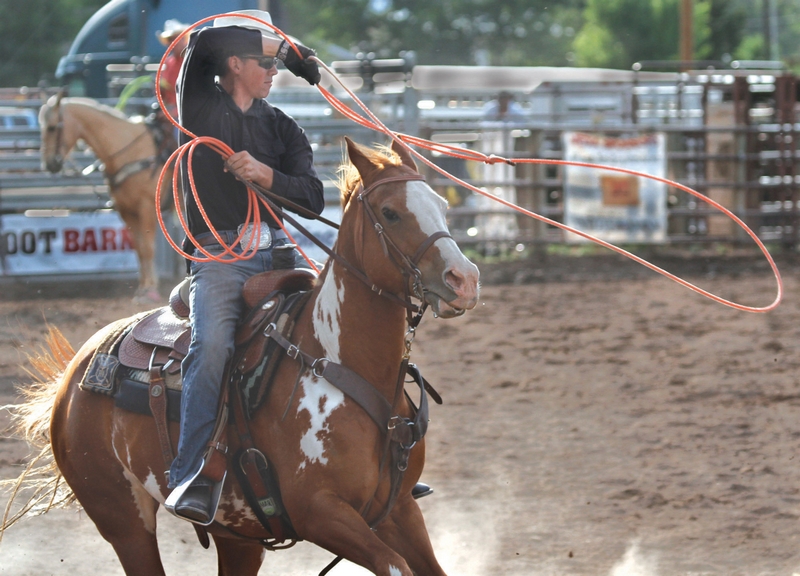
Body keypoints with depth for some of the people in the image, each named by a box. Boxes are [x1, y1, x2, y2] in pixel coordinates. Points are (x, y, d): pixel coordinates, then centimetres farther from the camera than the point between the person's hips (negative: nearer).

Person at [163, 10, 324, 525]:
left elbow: (312, 198, 8)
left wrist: (265, 173, -12)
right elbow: (203, 44, -9)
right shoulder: (202, 107, 8)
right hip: (219, 254, -4)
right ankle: (194, 484, -35)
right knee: (212, 345, -27)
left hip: (277, 252, 4)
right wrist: (287, 50, 0)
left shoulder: (281, 128, 18)